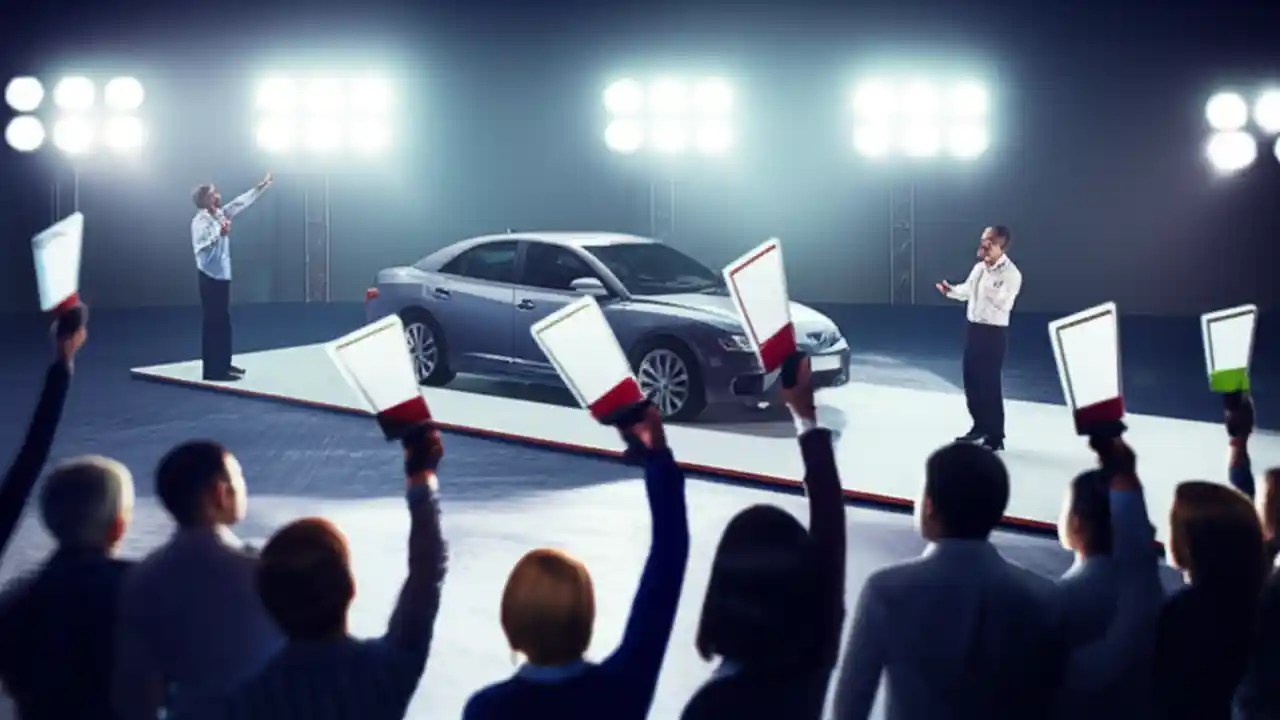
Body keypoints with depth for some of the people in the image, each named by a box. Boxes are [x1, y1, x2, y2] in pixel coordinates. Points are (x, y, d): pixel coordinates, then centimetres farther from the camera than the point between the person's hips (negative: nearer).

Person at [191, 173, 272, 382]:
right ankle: (212, 370, -7)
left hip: (222, 275, 9)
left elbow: (241, 202, 19)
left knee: (223, 321, 15)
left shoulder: (221, 214, 9)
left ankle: (224, 365, 23)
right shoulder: (200, 221, -16)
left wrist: (261, 187, 21)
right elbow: (199, 246, -31)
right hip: (210, 277, -9)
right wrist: (219, 234, -36)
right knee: (214, 323, -8)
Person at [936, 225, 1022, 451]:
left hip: (994, 333, -8)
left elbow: (1004, 304, -29)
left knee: (990, 384, -5)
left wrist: (989, 287, -36)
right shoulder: (979, 267, 8)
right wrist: (951, 290, 6)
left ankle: (995, 437, 4)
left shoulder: (1011, 274, -17)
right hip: (974, 328, 8)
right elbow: (968, 290, 24)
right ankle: (980, 426, 31)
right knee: (971, 380, 15)